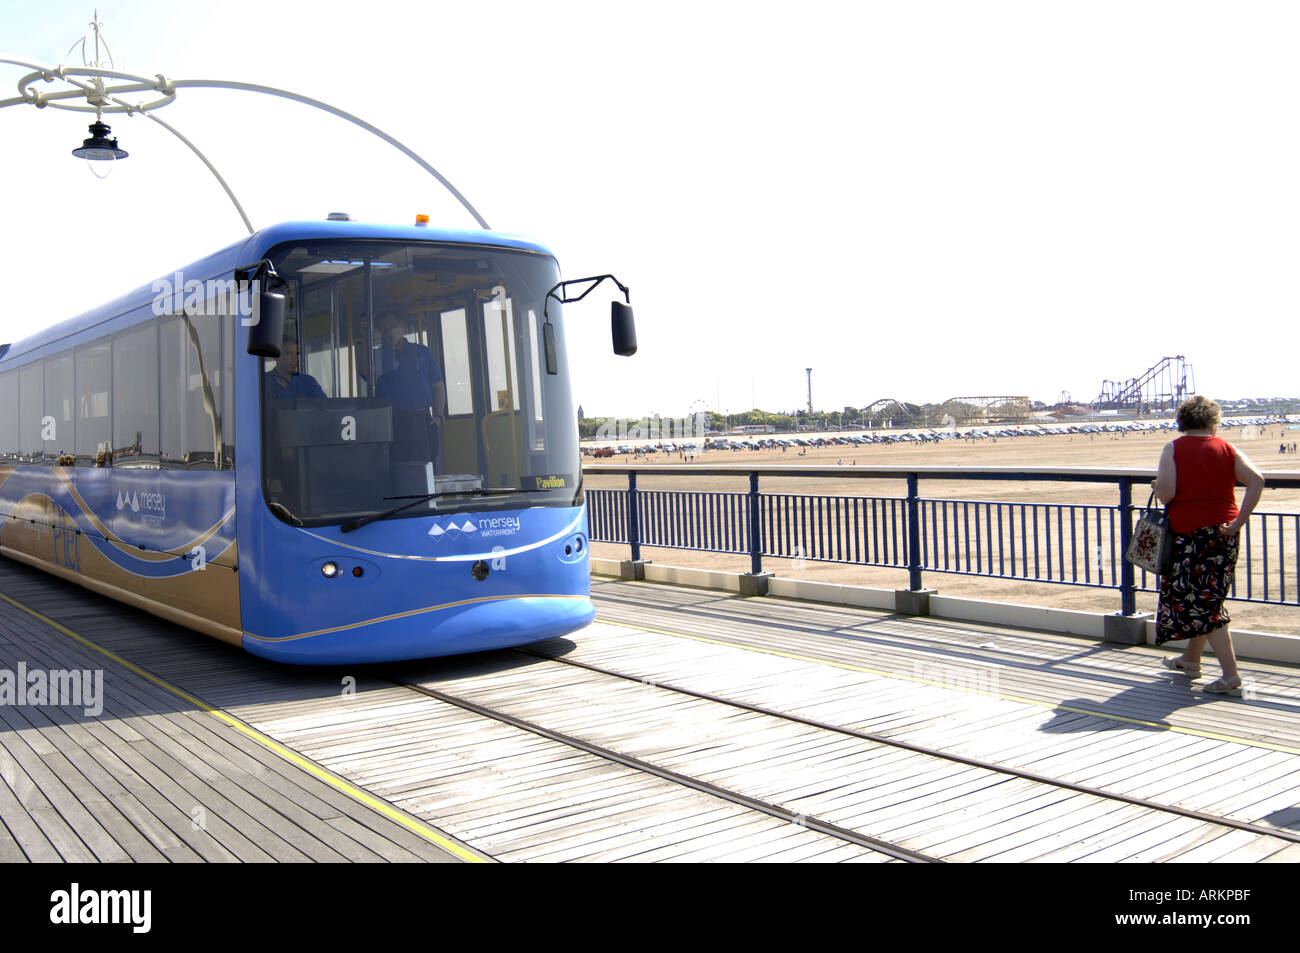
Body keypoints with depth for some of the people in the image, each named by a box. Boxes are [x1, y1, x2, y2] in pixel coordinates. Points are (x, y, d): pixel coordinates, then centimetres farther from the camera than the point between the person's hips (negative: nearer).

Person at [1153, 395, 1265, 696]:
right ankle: (1190, 659, 36)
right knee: (1207, 598, 20)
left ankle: (1231, 677, -6)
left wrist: (1156, 486, 7)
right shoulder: (1227, 449, 4)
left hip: (1190, 534, -5)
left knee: (1202, 604, -2)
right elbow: (1257, 480, -9)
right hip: (1224, 535, 5)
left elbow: (1166, 492, -16)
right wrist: (1239, 521, -8)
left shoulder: (1173, 449, -6)